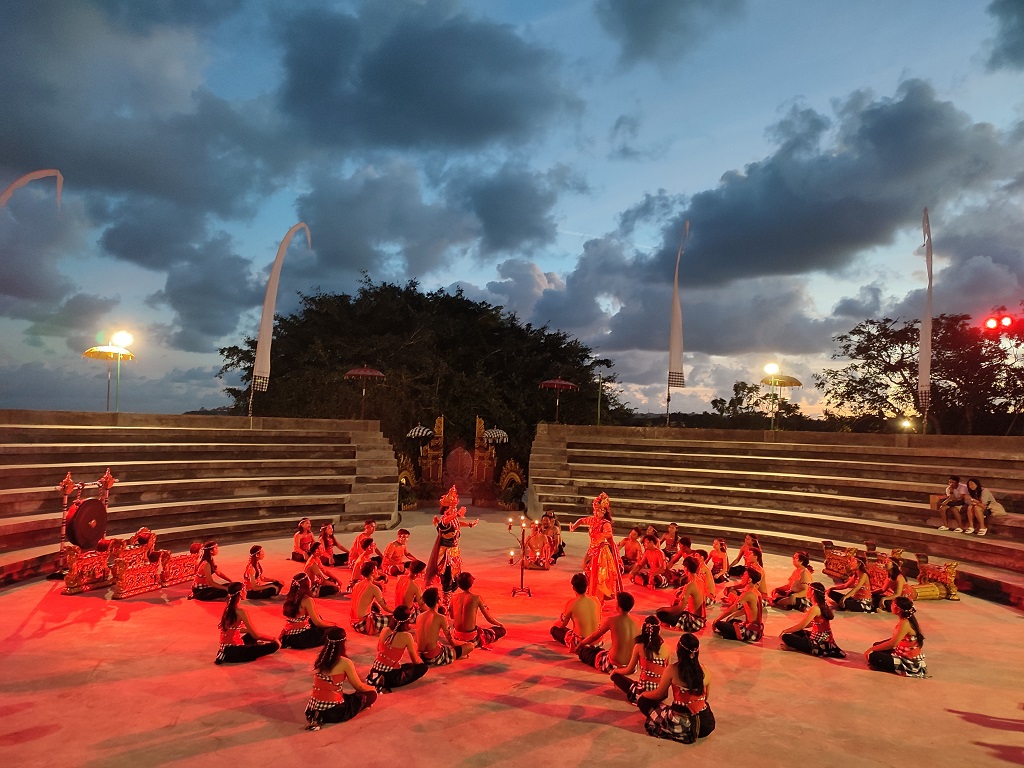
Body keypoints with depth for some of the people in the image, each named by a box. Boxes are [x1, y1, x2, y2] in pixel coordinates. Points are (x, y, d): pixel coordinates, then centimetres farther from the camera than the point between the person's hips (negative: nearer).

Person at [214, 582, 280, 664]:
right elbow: (255, 635, -14)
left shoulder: (228, 608, 8)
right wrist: (273, 638, -1)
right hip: (233, 650, -10)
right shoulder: (240, 611, -17)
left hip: (225, 648, 10)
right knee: (275, 645, -14)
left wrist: (253, 631, 24)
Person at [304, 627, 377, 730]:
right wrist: (372, 688, 16)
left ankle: (319, 716, 11)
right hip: (333, 712, -9)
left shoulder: (320, 659, 0)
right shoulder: (345, 662, -17)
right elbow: (359, 687, -5)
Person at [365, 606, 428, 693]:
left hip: (376, 670, 7)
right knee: (423, 667, 8)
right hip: (390, 675, -7)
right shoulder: (407, 636, -17)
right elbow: (416, 661, -6)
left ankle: (380, 680, 6)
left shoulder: (385, 630, -2)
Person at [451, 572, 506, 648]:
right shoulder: (476, 598, -16)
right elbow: (489, 619, -7)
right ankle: (477, 643, 5)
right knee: (501, 630, 7)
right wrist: (500, 624, 13)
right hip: (471, 637, -6)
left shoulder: (454, 598, -4)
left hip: (457, 636, 7)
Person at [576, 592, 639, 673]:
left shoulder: (611, 620, -14)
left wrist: (580, 644, 19)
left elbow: (594, 636, 0)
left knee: (583, 650, 21)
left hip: (614, 665, -5)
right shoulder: (635, 623, 0)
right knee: (598, 649, 34)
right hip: (632, 667, 6)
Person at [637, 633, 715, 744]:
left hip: (682, 725, -5)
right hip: (706, 726, 5)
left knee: (643, 701, 13)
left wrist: (643, 694, 19)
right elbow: (705, 698, 11)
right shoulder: (704, 670, -5)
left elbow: (659, 695, -3)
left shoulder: (672, 670, -15)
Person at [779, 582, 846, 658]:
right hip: (824, 639, 9)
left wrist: (785, 631, -8)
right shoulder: (823, 605, 8)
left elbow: (801, 625, -19)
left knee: (786, 637, -12)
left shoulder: (815, 608, -19)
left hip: (820, 643, -9)